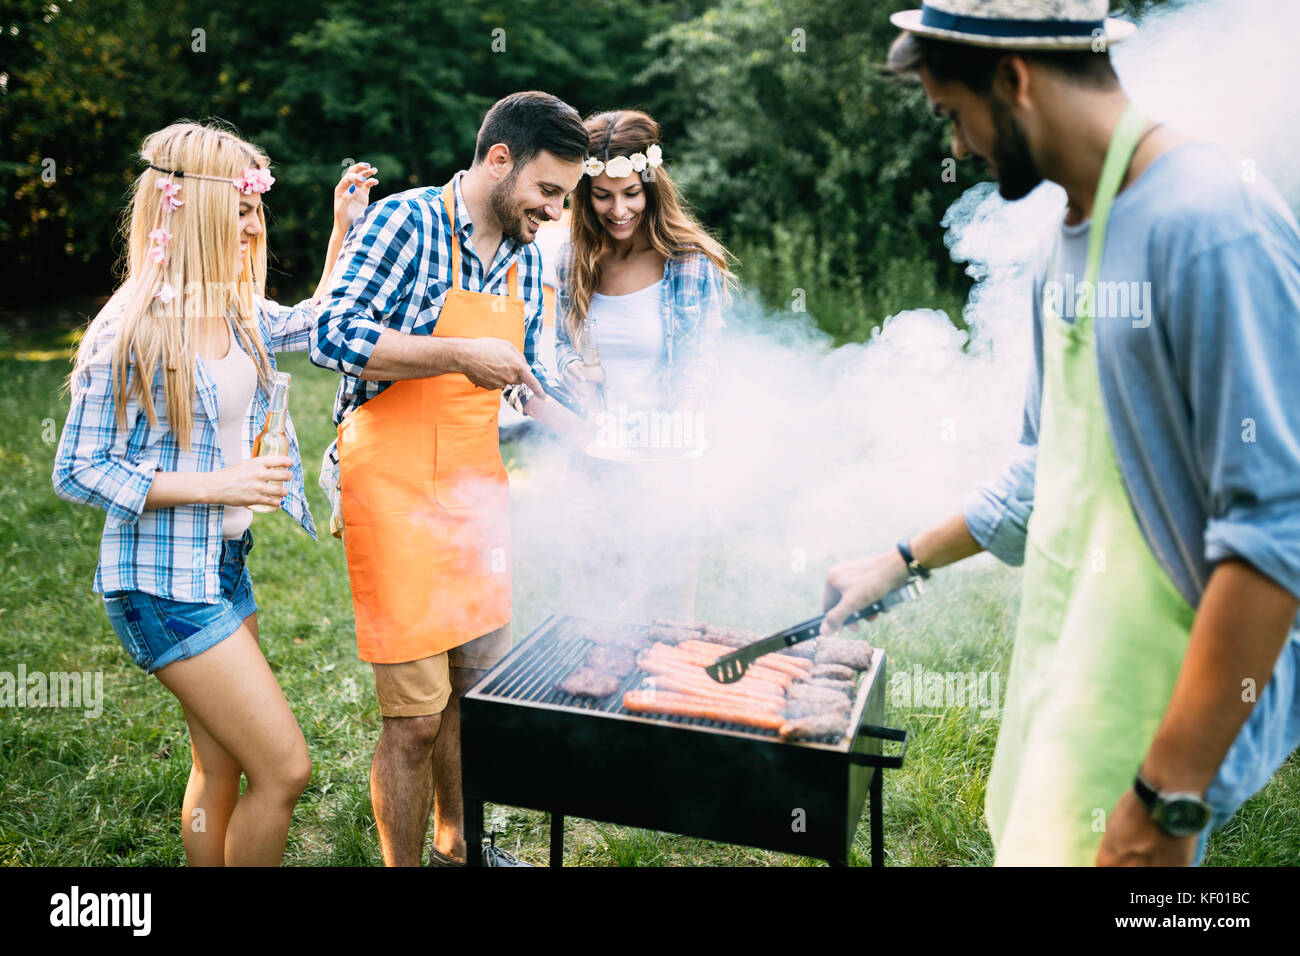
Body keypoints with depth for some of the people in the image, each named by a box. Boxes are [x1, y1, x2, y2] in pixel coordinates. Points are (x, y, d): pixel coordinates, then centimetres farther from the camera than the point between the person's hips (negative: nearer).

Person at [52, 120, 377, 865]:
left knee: (221, 770, 18)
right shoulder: (133, 332, -18)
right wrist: (216, 484, -20)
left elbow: (320, 327, 24)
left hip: (226, 563, 8)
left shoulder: (235, 310, 4)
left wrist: (344, 227, 15)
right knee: (285, 770, -6)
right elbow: (78, 472, -14)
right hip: (164, 581, -8)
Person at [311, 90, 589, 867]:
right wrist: (460, 355, -22)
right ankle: (405, 863, 20)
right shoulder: (405, 223, -11)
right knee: (416, 719, -1)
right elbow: (334, 336, -20)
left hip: (478, 490, 7)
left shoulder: (525, 259, 12)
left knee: (476, 689, 17)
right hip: (397, 495, -7)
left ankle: (456, 846, 38)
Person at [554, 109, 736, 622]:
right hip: (596, 460, 4)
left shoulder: (691, 264, -8)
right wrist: (581, 374, -7)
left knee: (666, 616, 4)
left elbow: (696, 368, -6)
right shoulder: (573, 260, 3)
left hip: (667, 464, -3)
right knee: (603, 601, 14)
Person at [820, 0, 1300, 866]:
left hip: (1151, 712, -8)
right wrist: (903, 562, 18)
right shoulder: (1074, 242, 8)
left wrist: (1171, 795, -22)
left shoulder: (1212, 226, -20)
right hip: (1061, 666, 8)